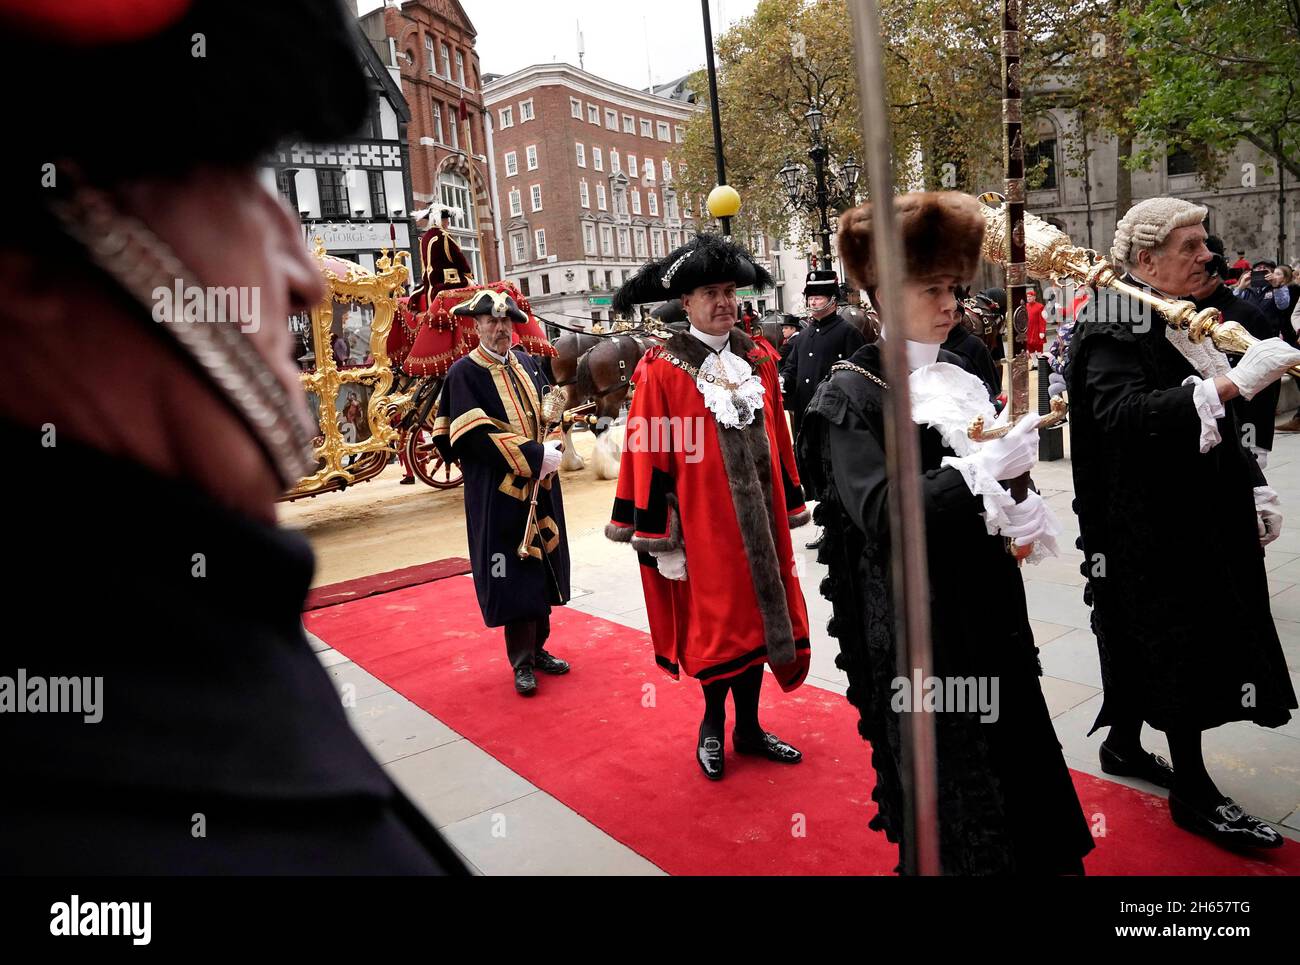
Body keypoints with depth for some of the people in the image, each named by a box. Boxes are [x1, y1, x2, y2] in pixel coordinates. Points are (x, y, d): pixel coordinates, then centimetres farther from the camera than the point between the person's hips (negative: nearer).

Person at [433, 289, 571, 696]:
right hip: (498, 492, -6)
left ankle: (538, 648, 26)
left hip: (540, 484, 6)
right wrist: (534, 456, -19)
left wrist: (551, 447, -1)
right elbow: (475, 437, -19)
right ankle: (522, 662, 12)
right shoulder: (463, 373, -10)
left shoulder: (527, 363, 9)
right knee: (512, 576, -1)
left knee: (543, 567, 12)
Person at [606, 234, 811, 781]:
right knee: (714, 622, 5)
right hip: (701, 522, -5)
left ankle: (748, 727, 30)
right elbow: (647, 456, -10)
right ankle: (712, 724, 29)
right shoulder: (661, 370, -9)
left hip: (756, 515, 5)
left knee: (757, 613, 13)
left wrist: (787, 508, 13)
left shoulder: (758, 360, 6)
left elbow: (775, 442, 11)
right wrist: (658, 538, -10)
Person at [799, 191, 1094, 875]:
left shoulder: (961, 381, 10)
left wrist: (1019, 514, -6)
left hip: (987, 609, 7)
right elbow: (878, 514, -22)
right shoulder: (848, 395, -11)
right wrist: (984, 467, -24)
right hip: (915, 623, -7)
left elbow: (992, 493, 16)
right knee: (944, 788, 4)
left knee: (1015, 763, 16)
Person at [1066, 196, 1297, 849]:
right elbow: (1125, 413, -34)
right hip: (1152, 524, -9)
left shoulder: (1182, 322, 12)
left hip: (1202, 517, 9)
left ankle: (1123, 744, 32)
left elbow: (1222, 427, 19)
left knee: (1151, 640, 17)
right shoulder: (1113, 333, -16)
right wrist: (1232, 383, -37)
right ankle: (1192, 791, 11)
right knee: (1180, 649, -2)